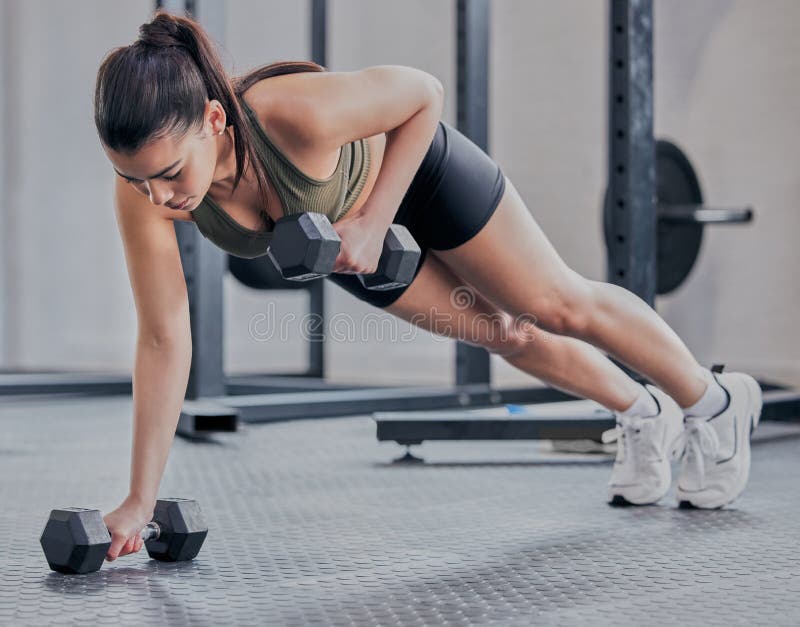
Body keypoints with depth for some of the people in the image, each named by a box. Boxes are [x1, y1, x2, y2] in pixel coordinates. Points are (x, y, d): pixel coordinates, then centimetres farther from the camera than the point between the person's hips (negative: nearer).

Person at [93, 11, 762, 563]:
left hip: (412, 164, -4)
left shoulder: (296, 114, -46)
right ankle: (641, 415, 46)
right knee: (502, 333, 20)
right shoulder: (142, 189, -34)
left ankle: (715, 402, 36)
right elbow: (164, 338, -26)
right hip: (335, 232, 4)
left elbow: (424, 92, -25)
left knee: (561, 305, 10)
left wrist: (374, 221, -30)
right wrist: (140, 500, -24)